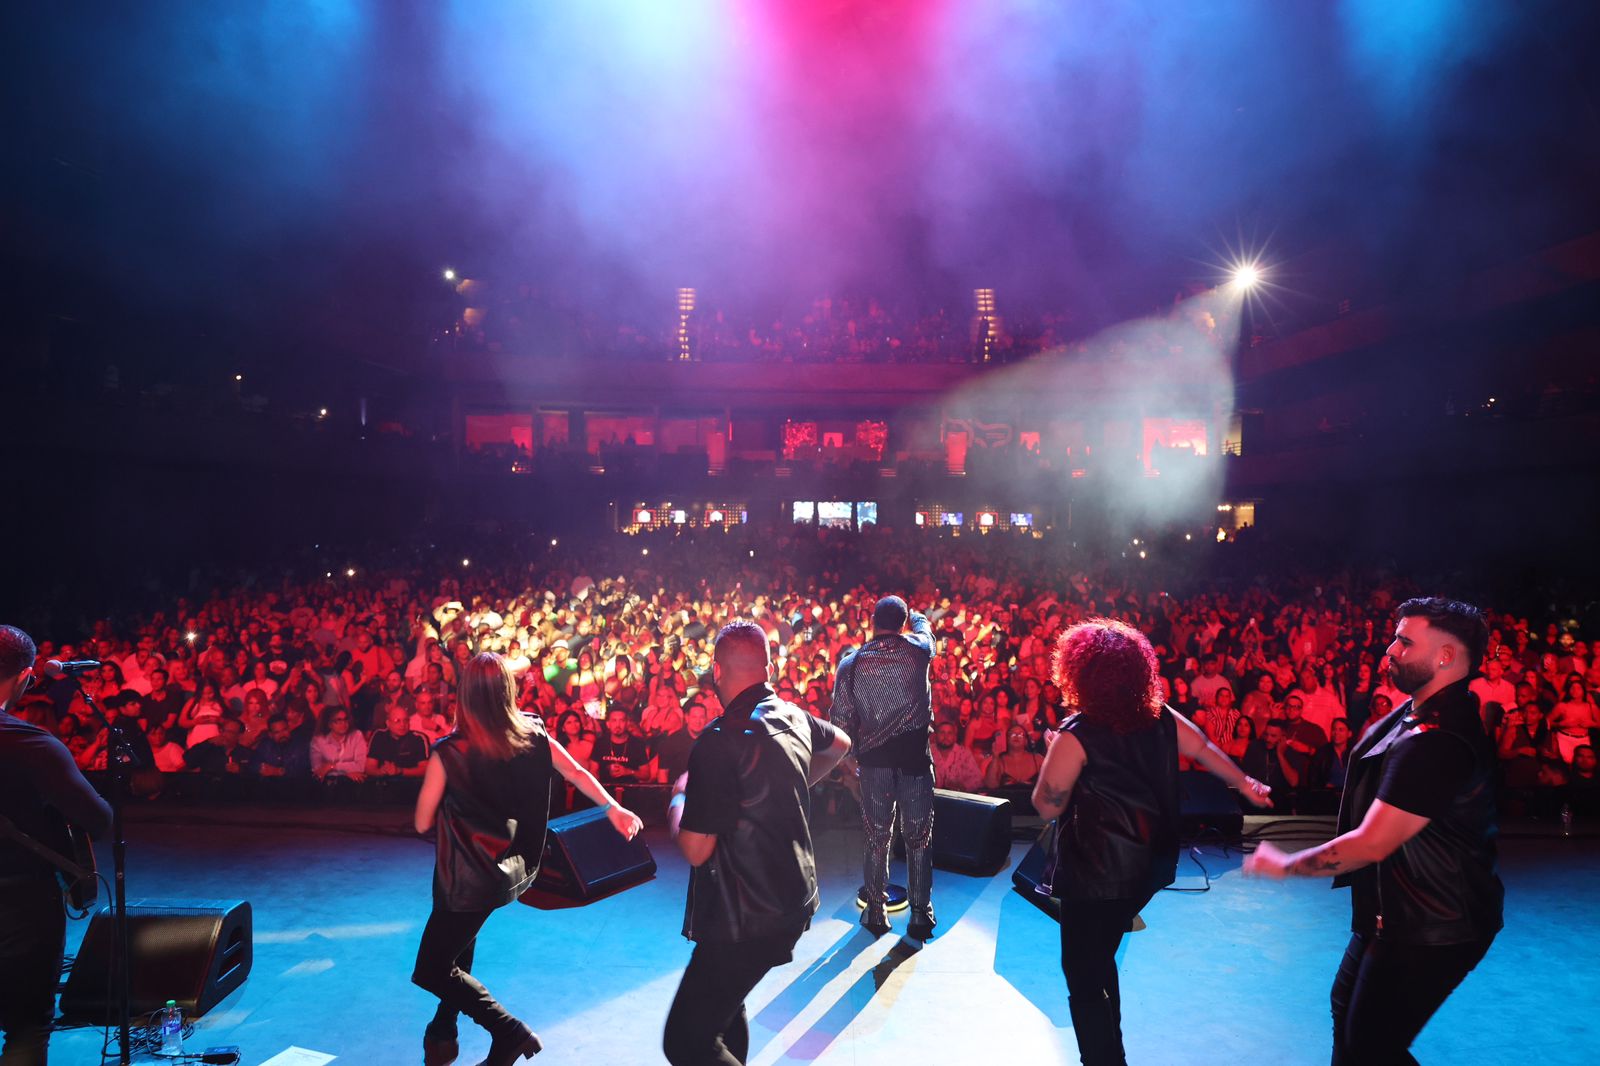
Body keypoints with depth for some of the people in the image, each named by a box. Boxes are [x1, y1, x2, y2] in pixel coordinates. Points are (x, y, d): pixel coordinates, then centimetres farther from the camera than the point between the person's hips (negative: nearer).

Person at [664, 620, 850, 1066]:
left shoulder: (721, 739, -23)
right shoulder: (793, 715, 2)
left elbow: (696, 850, -20)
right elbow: (840, 744, 26)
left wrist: (678, 799, -2)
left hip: (748, 916, -9)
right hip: (794, 897, 9)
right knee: (720, 997, 27)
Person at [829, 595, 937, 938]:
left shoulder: (850, 663, -1)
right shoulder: (917, 649, -3)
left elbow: (841, 719, -1)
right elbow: (925, 630, 23)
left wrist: (848, 757, 13)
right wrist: (917, 616, 44)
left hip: (874, 759, 1)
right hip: (915, 756, -1)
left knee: (877, 837, 13)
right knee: (918, 838, 8)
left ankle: (876, 911, 22)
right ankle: (920, 914, 14)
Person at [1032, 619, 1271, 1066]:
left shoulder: (1077, 736, -20)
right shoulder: (1160, 718, -2)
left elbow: (1047, 806, -14)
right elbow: (1207, 749, 15)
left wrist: (1055, 757, 1)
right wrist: (1246, 784, 32)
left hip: (1095, 871, -7)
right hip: (1146, 865, 7)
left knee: (1084, 973, 6)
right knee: (1099, 959, 28)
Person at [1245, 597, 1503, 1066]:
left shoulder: (1437, 742, -30)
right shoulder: (1418, 712, 3)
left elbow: (1371, 844, -29)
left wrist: (1286, 865, -16)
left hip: (1428, 930, -10)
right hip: (1399, 912, 10)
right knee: (1346, 1006, 23)